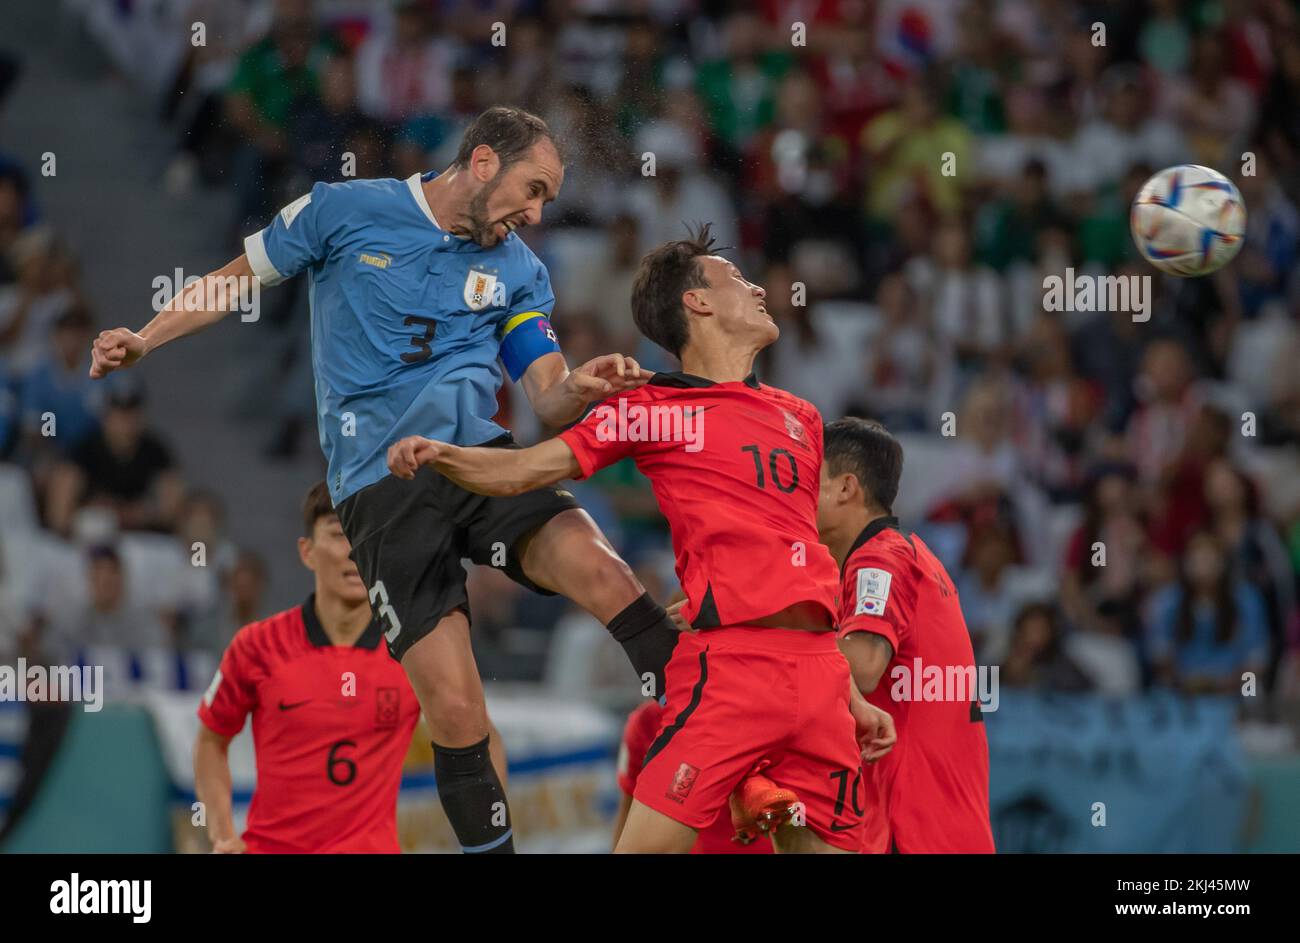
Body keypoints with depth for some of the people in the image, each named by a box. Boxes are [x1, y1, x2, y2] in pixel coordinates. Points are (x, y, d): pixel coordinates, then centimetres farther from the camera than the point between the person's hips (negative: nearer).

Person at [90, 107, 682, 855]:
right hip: (382, 485, -3)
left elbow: (548, 399, 9)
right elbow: (238, 279, 16)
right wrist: (142, 341, 8)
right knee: (455, 711, -14)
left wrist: (581, 387, -14)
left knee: (603, 573, -28)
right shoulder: (344, 212, 5)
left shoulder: (520, 271, 14)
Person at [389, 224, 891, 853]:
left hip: (817, 665, 6)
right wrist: (438, 453, -17)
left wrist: (848, 692, 26)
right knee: (648, 843, -16)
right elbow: (525, 471, 2)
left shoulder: (799, 418, 22)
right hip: (731, 656, -6)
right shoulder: (651, 410, 5)